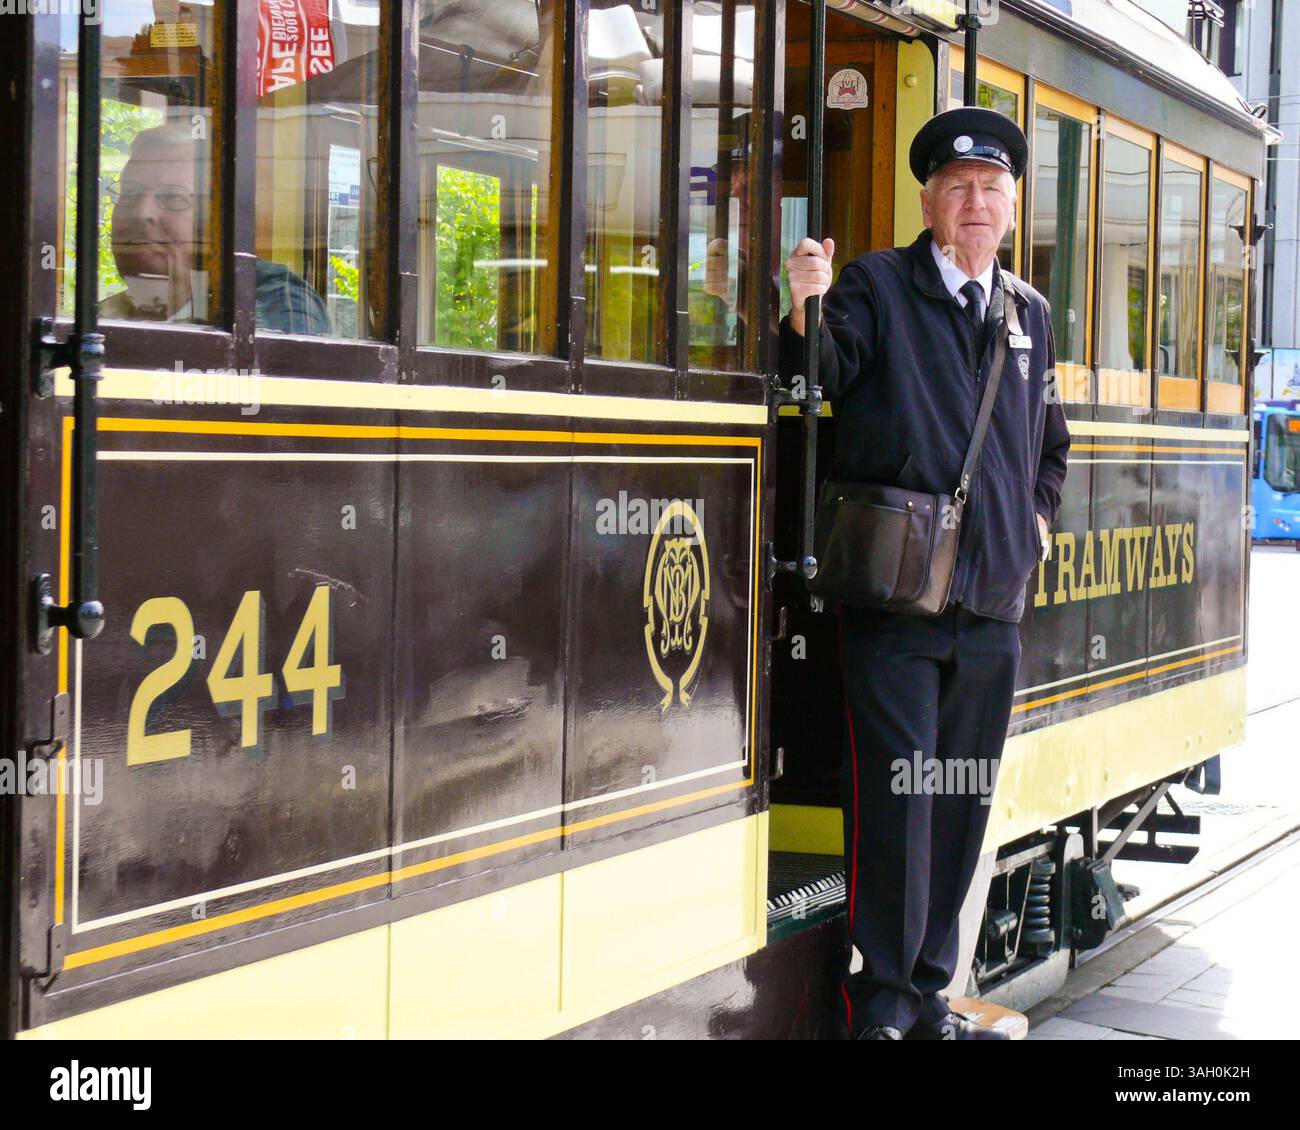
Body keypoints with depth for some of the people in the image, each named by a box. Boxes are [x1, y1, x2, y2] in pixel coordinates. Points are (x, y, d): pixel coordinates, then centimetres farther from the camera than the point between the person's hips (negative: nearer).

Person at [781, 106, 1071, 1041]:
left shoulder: (1030, 312, 16)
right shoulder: (876, 287, 1)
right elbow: (817, 382, -15)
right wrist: (806, 308, -32)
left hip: (995, 599, 5)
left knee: (964, 801, 10)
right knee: (895, 798, -6)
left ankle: (929, 994, 21)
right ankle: (881, 1006, 3)